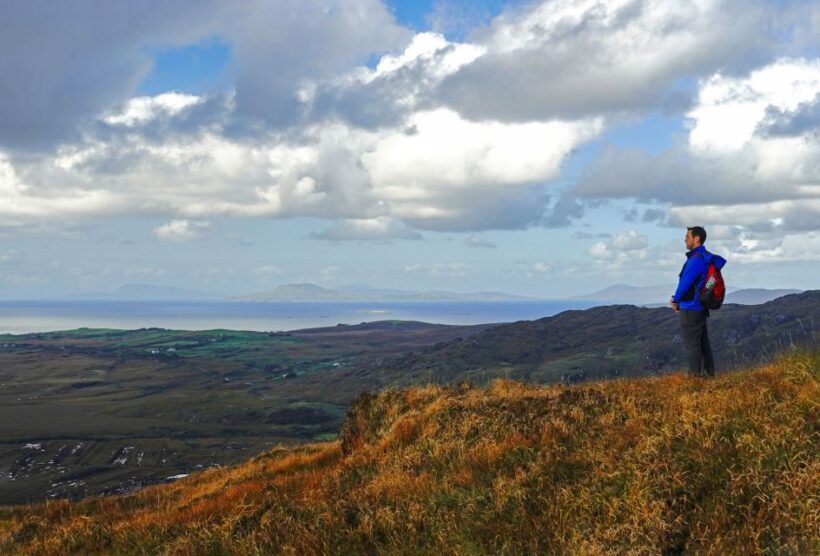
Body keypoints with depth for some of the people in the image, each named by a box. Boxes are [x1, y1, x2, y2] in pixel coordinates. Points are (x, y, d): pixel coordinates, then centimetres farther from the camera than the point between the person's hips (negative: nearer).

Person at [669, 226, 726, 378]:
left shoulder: (696, 259, -19)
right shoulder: (707, 257, 11)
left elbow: (685, 282, -18)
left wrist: (676, 300, 0)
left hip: (691, 308, -10)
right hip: (701, 307, 10)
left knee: (691, 344, -3)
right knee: (703, 341, 15)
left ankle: (696, 375, 1)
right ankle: (708, 372, 21)